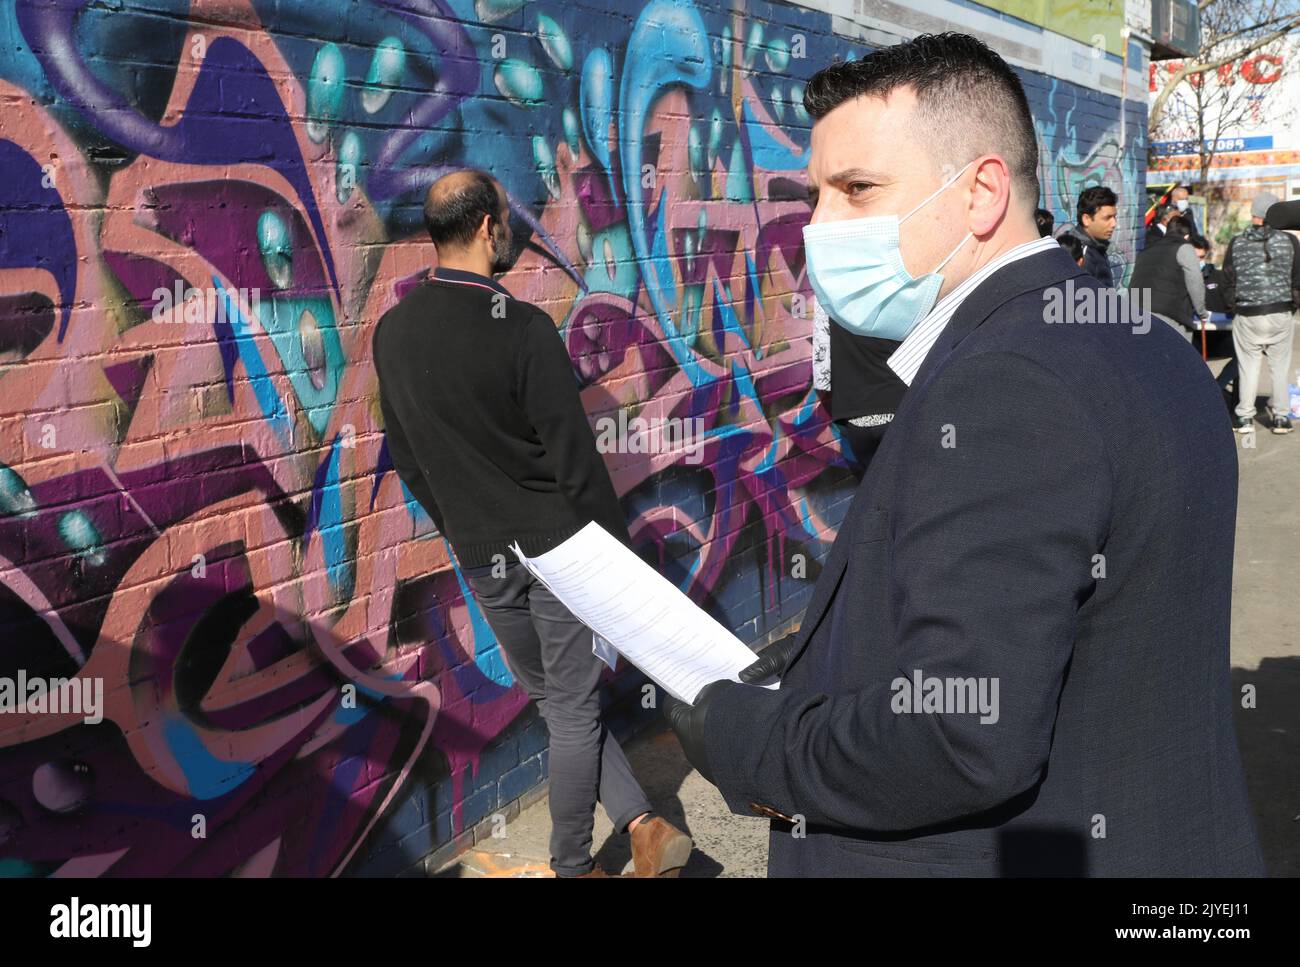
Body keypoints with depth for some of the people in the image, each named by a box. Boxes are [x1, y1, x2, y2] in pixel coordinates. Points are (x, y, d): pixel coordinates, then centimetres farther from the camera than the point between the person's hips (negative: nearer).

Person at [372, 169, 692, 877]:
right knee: (573, 708, 9)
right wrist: (621, 548, -6)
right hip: (555, 543, -5)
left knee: (550, 698, 19)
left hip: (480, 554, 5)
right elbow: (574, 456, -17)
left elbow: (406, 458, 9)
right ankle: (571, 865, 21)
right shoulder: (523, 328, -19)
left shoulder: (391, 333, -1)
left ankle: (640, 823, 19)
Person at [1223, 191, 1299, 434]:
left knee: (1248, 366, 8)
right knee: (1279, 366, 10)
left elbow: (1228, 280, 4)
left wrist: (1234, 305, 17)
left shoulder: (1236, 244, -2)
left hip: (1247, 316, 0)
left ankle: (1245, 417, 10)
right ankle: (1280, 416, 13)